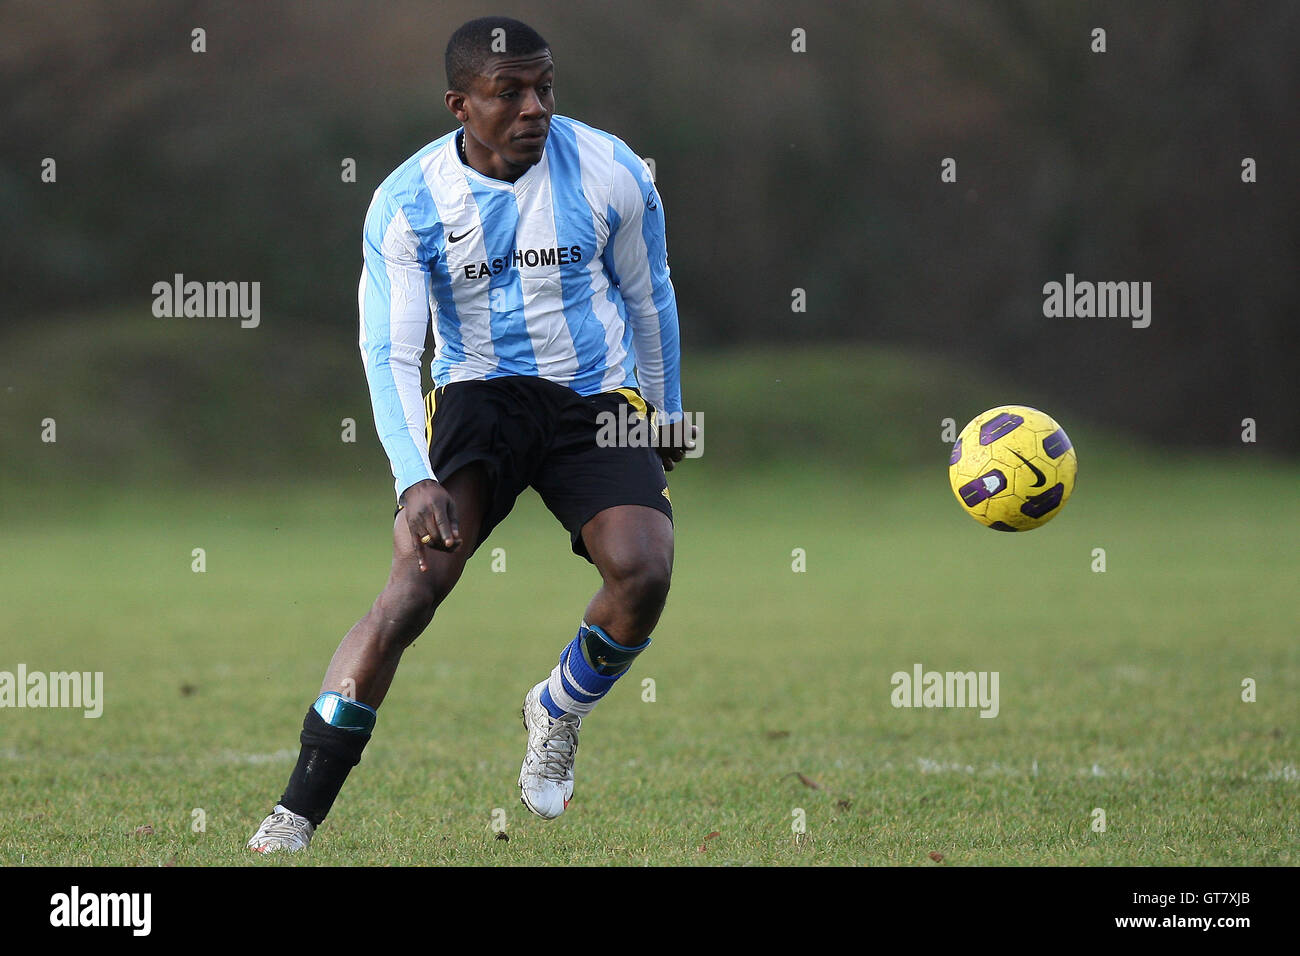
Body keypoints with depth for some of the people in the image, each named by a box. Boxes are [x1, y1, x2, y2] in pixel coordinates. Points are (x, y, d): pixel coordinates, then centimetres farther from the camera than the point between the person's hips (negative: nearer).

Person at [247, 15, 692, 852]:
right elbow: (389, 353, -13)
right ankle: (297, 815, -19)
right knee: (414, 587, -22)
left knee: (643, 570, -25)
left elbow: (648, 297, 9)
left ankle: (559, 714, 10)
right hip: (478, 397, -1)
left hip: (598, 400, 1)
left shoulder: (611, 173, -8)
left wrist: (664, 411, 18)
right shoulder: (409, 202, -10)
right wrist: (415, 480, -26)